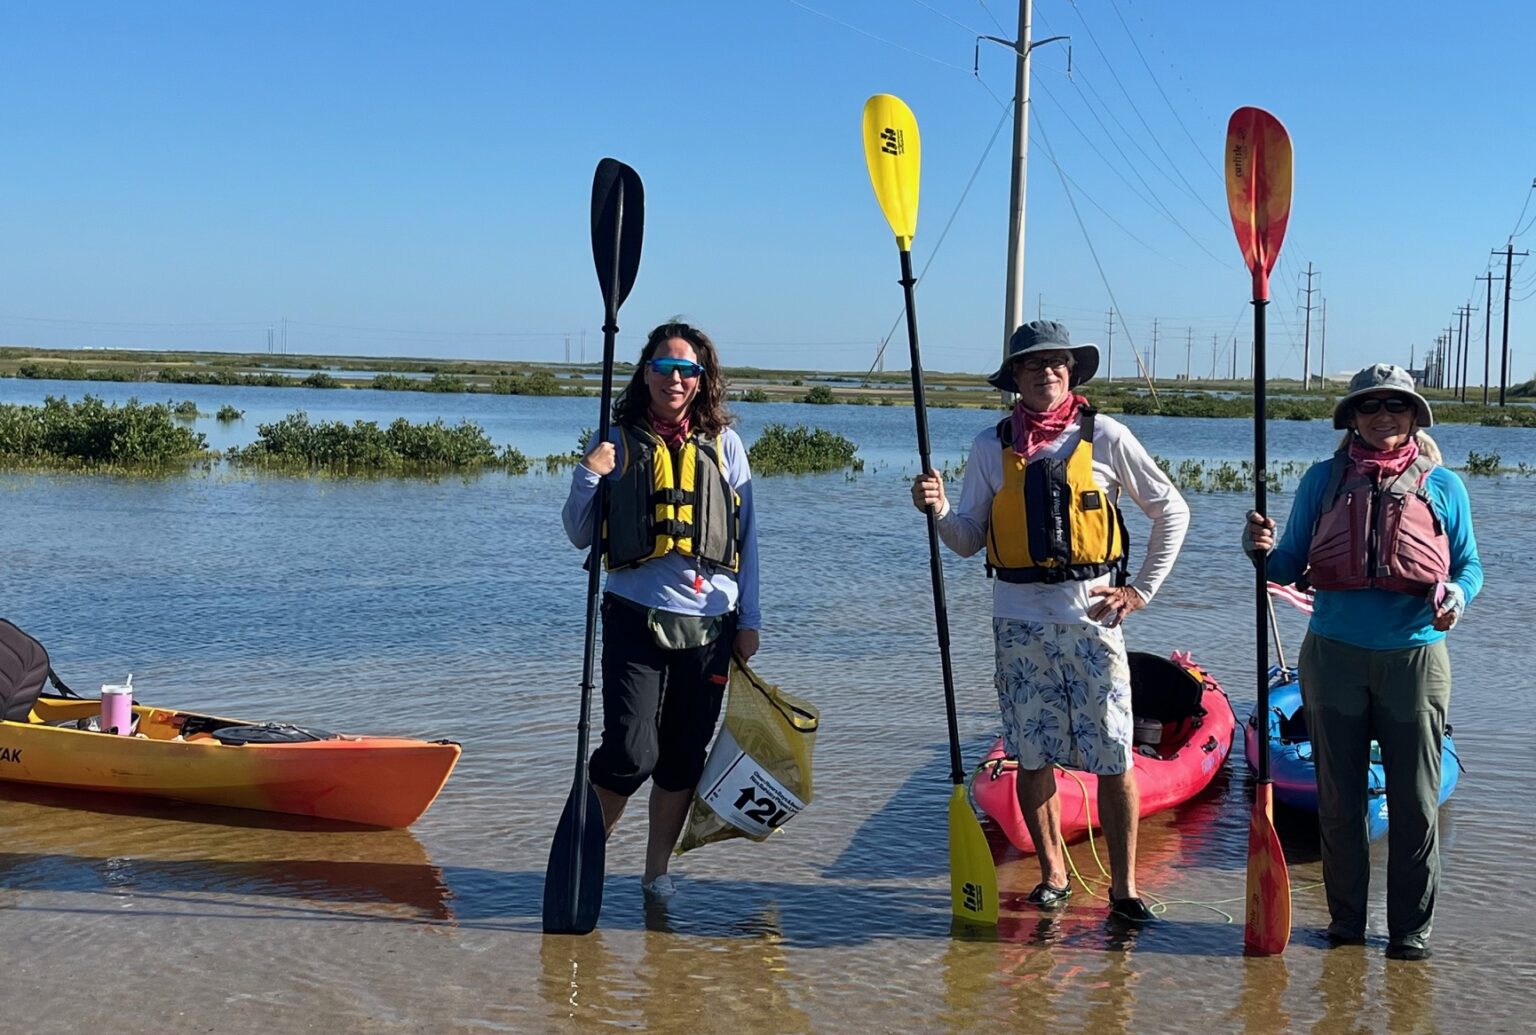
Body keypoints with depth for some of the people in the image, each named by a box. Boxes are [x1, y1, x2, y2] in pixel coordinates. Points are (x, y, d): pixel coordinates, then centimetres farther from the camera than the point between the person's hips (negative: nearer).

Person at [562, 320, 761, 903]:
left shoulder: (723, 445, 8)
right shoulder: (618, 443, 4)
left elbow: (746, 536, 11)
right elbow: (579, 536, 6)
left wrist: (748, 620, 6)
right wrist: (587, 477, -11)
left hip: (708, 624, 2)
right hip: (636, 618, -2)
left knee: (682, 761, 8)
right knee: (631, 754, -11)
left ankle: (657, 871, 24)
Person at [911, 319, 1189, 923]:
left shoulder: (1105, 437, 2)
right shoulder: (992, 446, 7)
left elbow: (1171, 512, 10)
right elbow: (969, 539, 8)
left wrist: (1141, 590, 5)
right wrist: (939, 511, -12)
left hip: (1091, 611, -2)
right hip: (1019, 616, 2)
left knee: (1114, 757, -3)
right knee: (1032, 755, 6)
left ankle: (1123, 887, 5)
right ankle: (1053, 874, 20)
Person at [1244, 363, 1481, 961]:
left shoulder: (1442, 485, 5)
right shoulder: (1324, 480, 7)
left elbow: (1468, 564, 10)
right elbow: (1292, 567, 9)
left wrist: (1457, 595, -12)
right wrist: (1263, 550, -13)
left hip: (1414, 658, -1)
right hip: (1335, 657, 1)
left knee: (1414, 803, 3)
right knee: (1339, 800, 8)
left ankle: (1410, 928, 15)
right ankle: (1346, 919, 21)